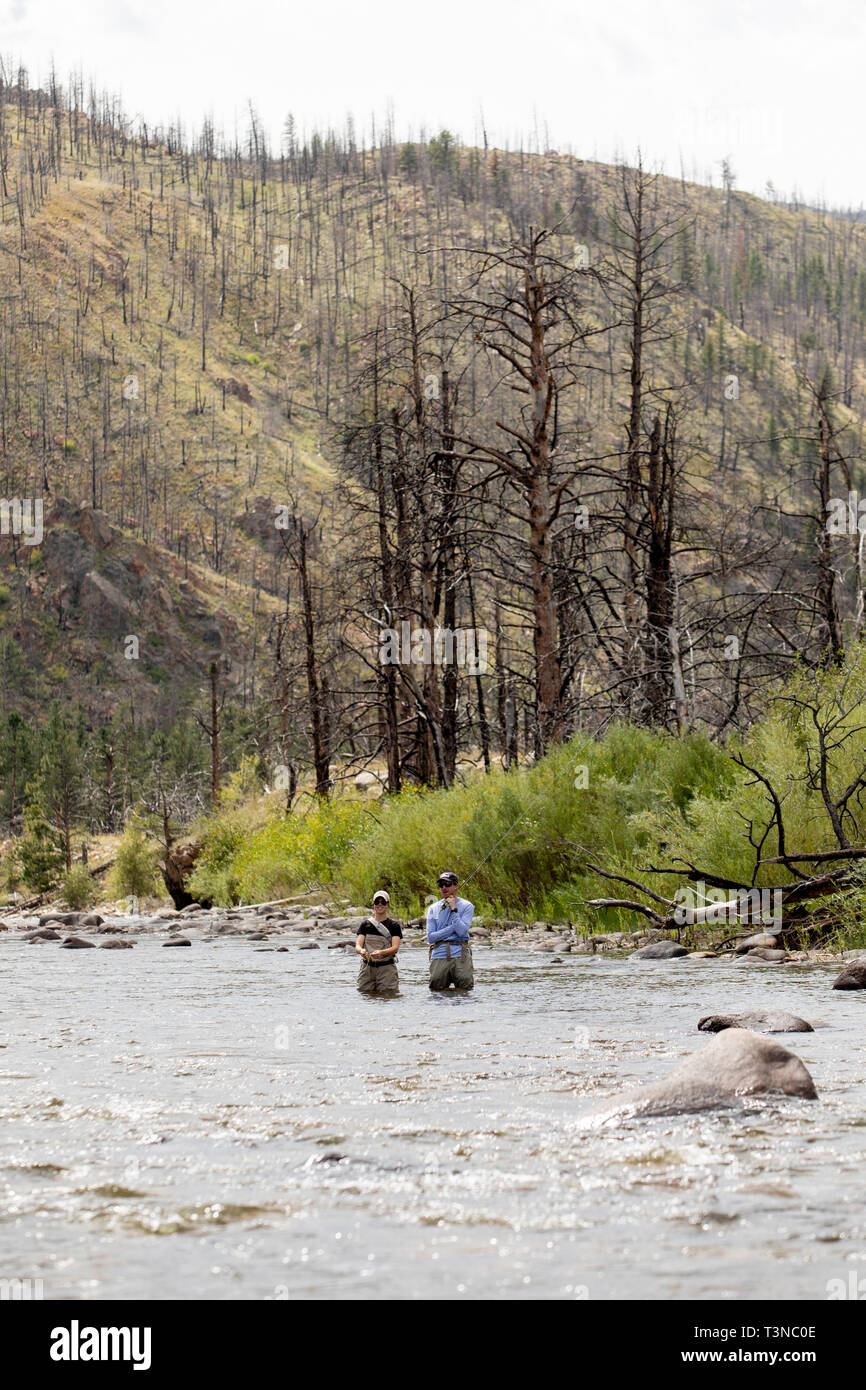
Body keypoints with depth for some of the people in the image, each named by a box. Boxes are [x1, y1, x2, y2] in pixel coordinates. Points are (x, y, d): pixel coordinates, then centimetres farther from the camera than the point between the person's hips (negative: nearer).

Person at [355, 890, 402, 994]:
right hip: (367, 967, 2)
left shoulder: (394, 925, 3)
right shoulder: (366, 924, 10)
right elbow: (357, 946, 1)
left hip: (386, 967, -2)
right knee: (365, 993, -3)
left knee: (386, 994, -10)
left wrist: (381, 953, -28)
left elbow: (395, 948, -9)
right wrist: (361, 950, -24)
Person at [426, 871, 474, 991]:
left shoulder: (466, 906, 4)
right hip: (439, 955, 2)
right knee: (436, 990, 0)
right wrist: (453, 927, -6)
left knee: (465, 989, -5)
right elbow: (430, 937, 1)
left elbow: (462, 931, -10)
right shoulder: (433, 908, 11)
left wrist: (453, 909, -8)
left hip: (460, 955, -2)